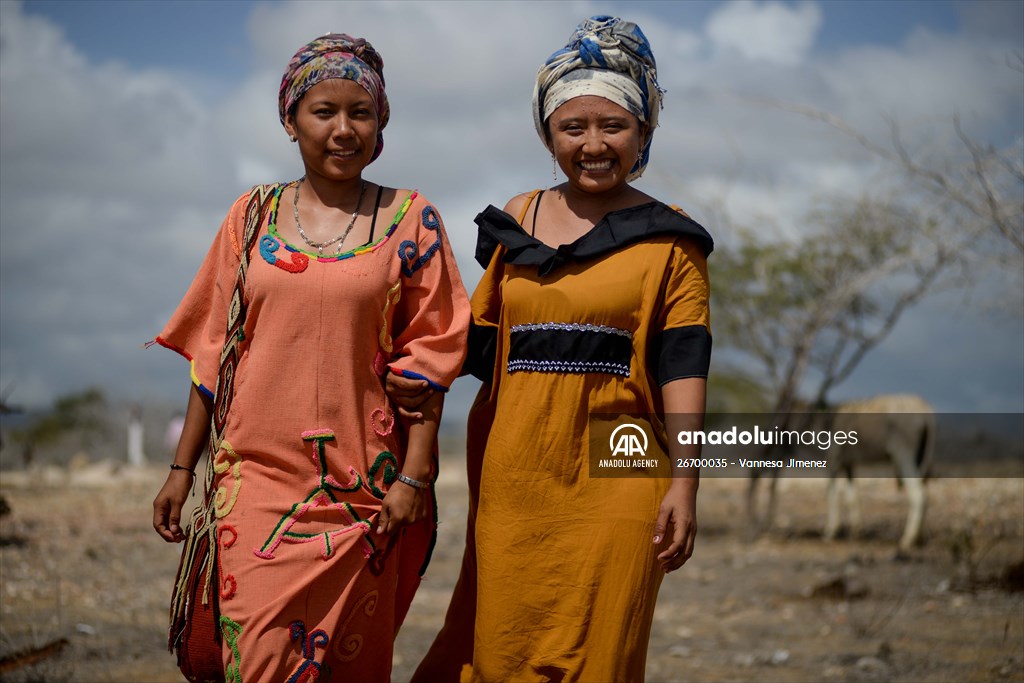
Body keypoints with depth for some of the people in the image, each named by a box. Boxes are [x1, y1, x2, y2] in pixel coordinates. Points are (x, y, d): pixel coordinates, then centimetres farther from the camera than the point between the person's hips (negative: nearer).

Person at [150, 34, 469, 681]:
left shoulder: (410, 221, 2)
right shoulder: (253, 216, 7)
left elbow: (428, 356, -1)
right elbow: (213, 352, 10)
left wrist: (414, 475, -8)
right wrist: (182, 469, 9)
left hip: (361, 483, -1)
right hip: (257, 477, 1)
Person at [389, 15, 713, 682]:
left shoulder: (668, 240, 3)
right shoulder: (517, 222, 12)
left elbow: (681, 368, -2)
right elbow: (481, 337, 17)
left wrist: (684, 483, -10)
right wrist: (423, 378, -3)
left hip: (613, 474, -3)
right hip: (512, 473, 3)